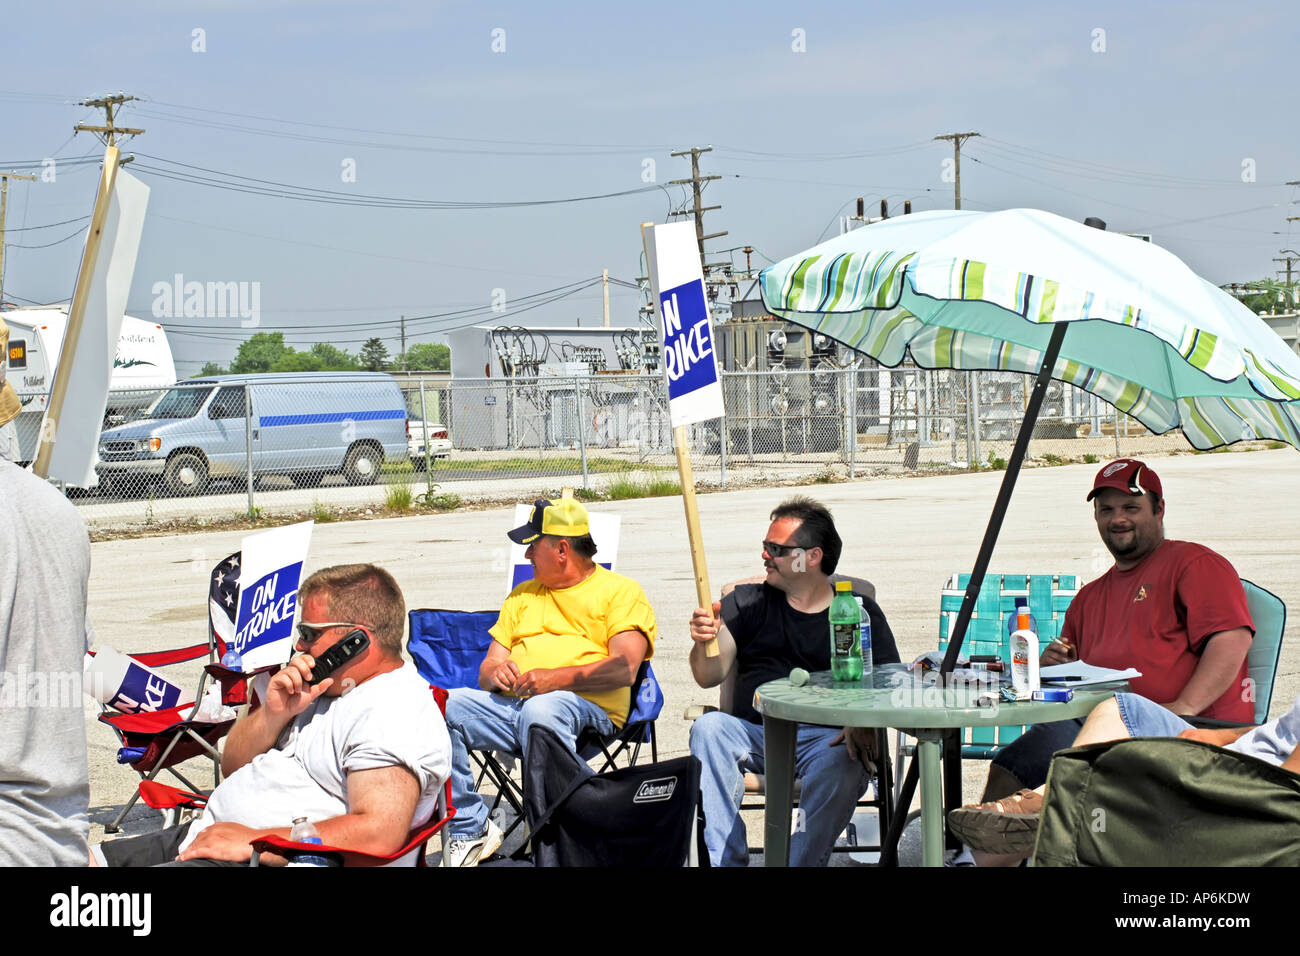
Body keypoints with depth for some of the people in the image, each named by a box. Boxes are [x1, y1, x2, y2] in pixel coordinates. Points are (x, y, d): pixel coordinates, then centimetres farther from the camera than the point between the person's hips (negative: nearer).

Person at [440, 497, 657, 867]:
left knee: (540, 710, -41)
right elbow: (487, 669, 23)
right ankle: (470, 829, -14)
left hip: (585, 707, -6)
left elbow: (624, 669, -5)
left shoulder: (621, 591, 11)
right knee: (441, 706, -23)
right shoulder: (523, 595, 30)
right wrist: (496, 674, -3)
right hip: (510, 705, 6)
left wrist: (557, 678, -19)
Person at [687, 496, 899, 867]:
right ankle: (724, 860, -29)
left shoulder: (859, 610, 12)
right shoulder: (747, 601, 18)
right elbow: (710, 676, 10)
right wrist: (703, 643, -14)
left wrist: (864, 725, -18)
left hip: (826, 736, -2)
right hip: (752, 731, 2)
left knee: (841, 763, -35)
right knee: (708, 728, -28)